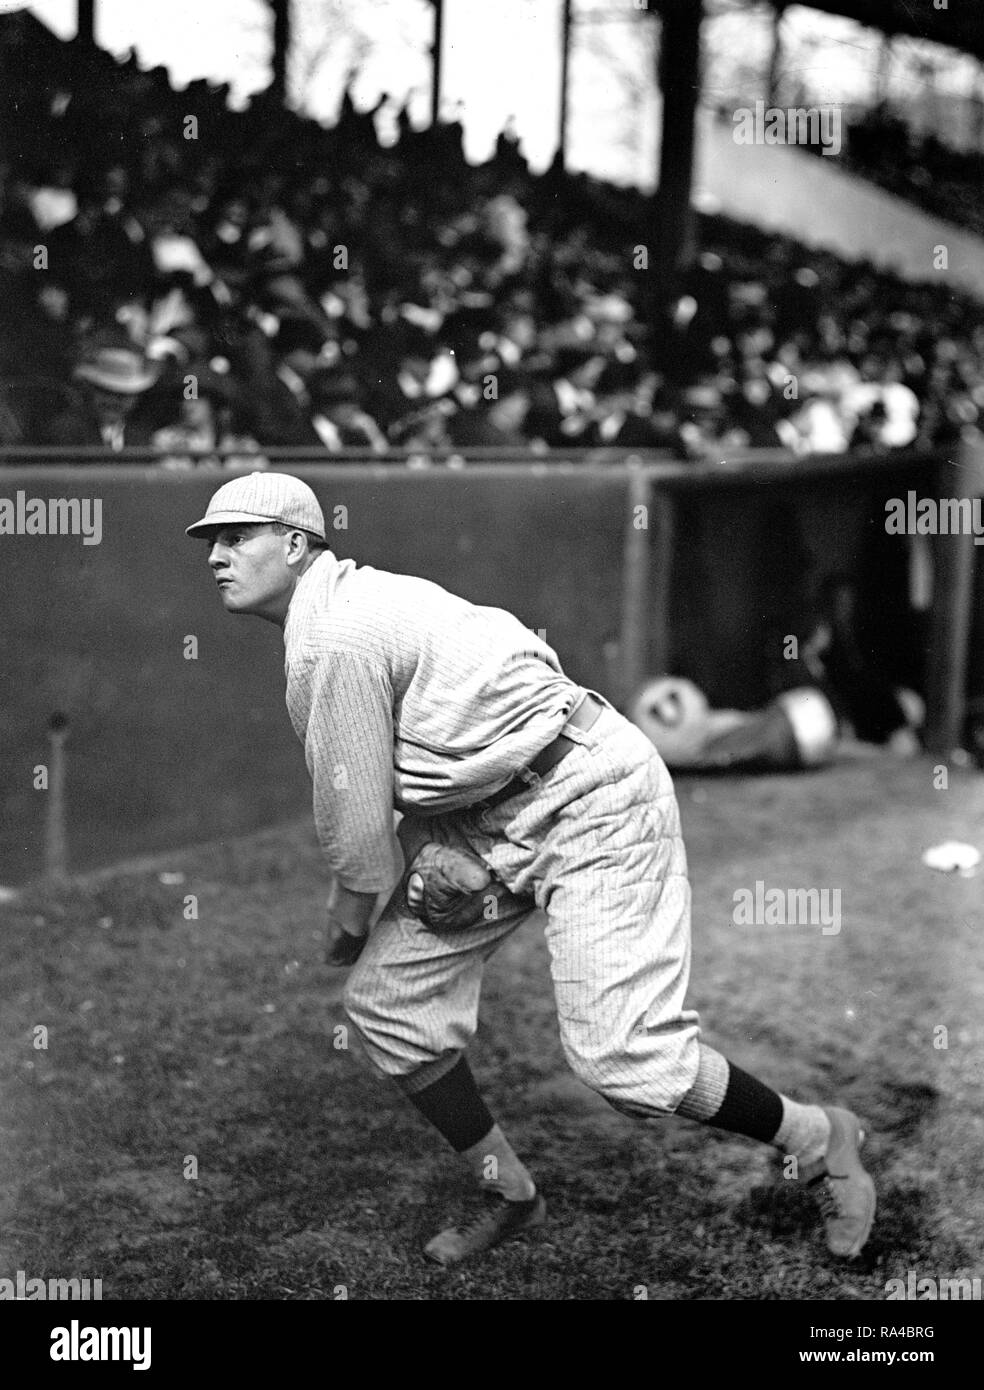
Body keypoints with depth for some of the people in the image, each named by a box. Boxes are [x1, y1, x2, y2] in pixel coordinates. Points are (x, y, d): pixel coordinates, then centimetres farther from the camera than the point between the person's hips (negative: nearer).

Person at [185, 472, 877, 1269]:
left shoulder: (339, 640, -22)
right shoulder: (348, 602, 10)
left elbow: (355, 820, -15)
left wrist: (350, 923, 2)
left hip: (592, 805, -10)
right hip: (488, 815, 11)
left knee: (623, 1056, -14)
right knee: (387, 998, 7)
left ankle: (817, 1140, 11)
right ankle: (511, 1197, 22)